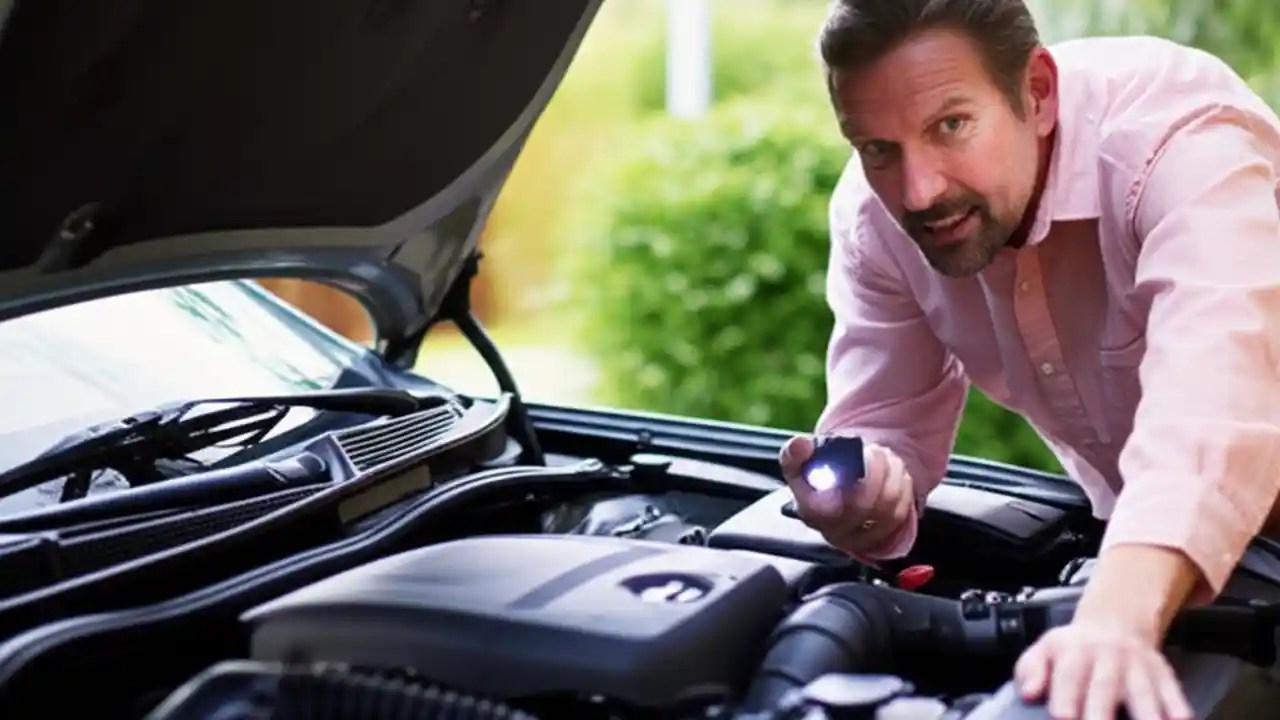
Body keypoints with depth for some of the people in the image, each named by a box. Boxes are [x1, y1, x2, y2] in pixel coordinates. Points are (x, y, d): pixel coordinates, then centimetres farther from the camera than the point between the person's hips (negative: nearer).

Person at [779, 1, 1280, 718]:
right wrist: (866, 503, -31)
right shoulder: (873, 212, -14)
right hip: (1127, 531, 5)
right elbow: (883, 426, -8)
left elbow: (1213, 391, -47)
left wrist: (1116, 622, -61)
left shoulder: (1182, 139, -31)